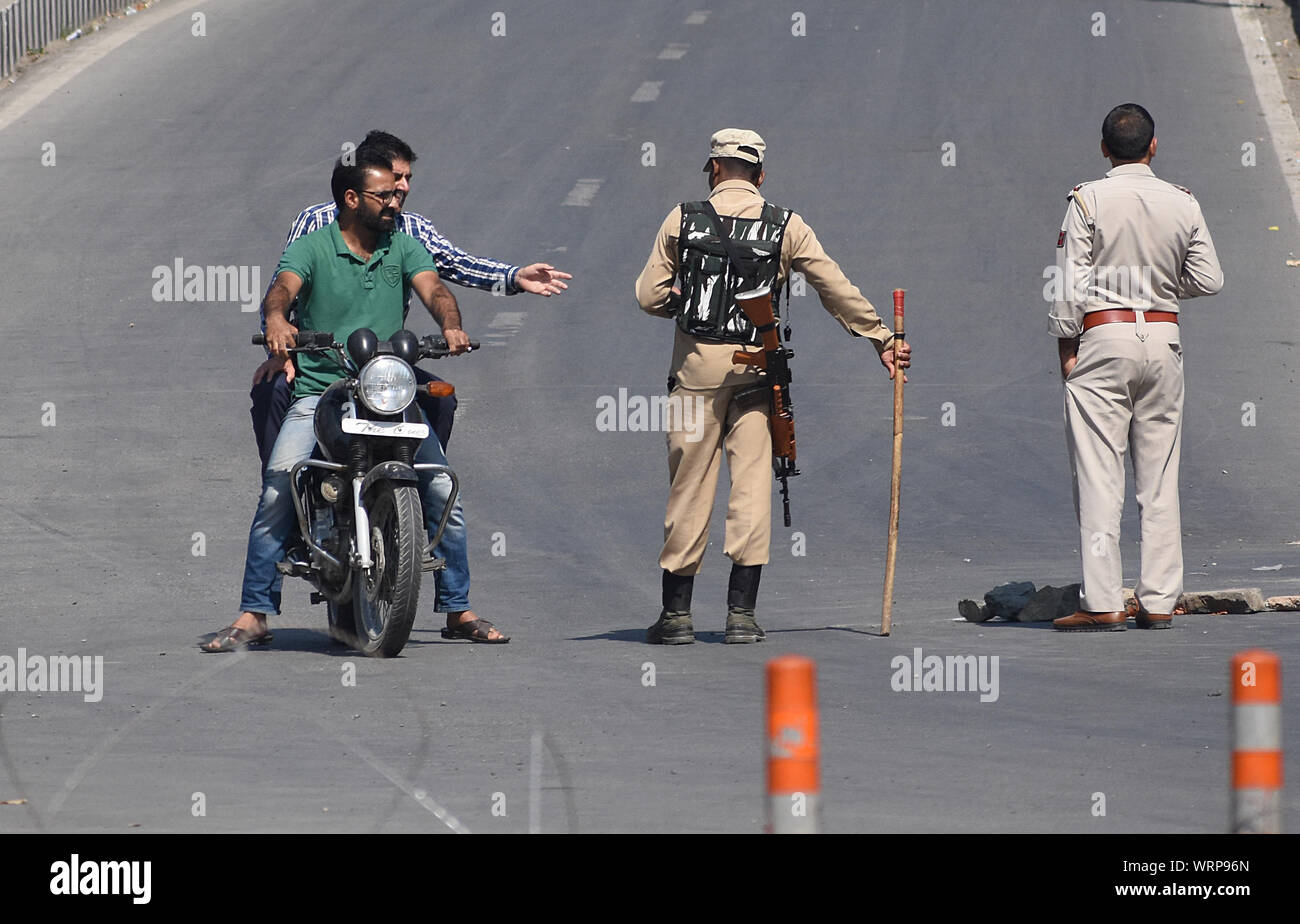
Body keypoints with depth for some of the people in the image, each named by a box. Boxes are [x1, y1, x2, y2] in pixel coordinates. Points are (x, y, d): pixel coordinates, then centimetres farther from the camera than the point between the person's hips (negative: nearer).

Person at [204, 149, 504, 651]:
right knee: (278, 485, -21)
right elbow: (283, 288, -16)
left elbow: (433, 289, -3)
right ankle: (253, 615, -16)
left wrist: (450, 324, -26)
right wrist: (277, 319, -40)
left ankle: (458, 610, 4)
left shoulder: (403, 246, 12)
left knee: (442, 488, -11)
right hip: (319, 391, -3)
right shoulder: (311, 247, 1)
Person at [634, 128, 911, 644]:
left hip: (696, 368, 0)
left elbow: (649, 296, 1)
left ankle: (676, 613, 9)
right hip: (755, 373, 0)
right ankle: (741, 612, -1)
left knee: (690, 487, 5)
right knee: (752, 485, 3)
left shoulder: (683, 219, 2)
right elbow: (838, 291, 5)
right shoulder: (785, 227, 3)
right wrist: (881, 339, 14)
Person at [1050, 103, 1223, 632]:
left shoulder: (1088, 201, -6)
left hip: (1104, 336, -3)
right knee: (1160, 477, 8)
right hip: (1164, 338, 4)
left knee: (1099, 475, -3)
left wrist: (1066, 345, -1)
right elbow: (1209, 280, 4)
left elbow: (1071, 284, -8)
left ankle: (1102, 602, -7)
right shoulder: (1183, 204, 3)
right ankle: (1159, 601, 7)